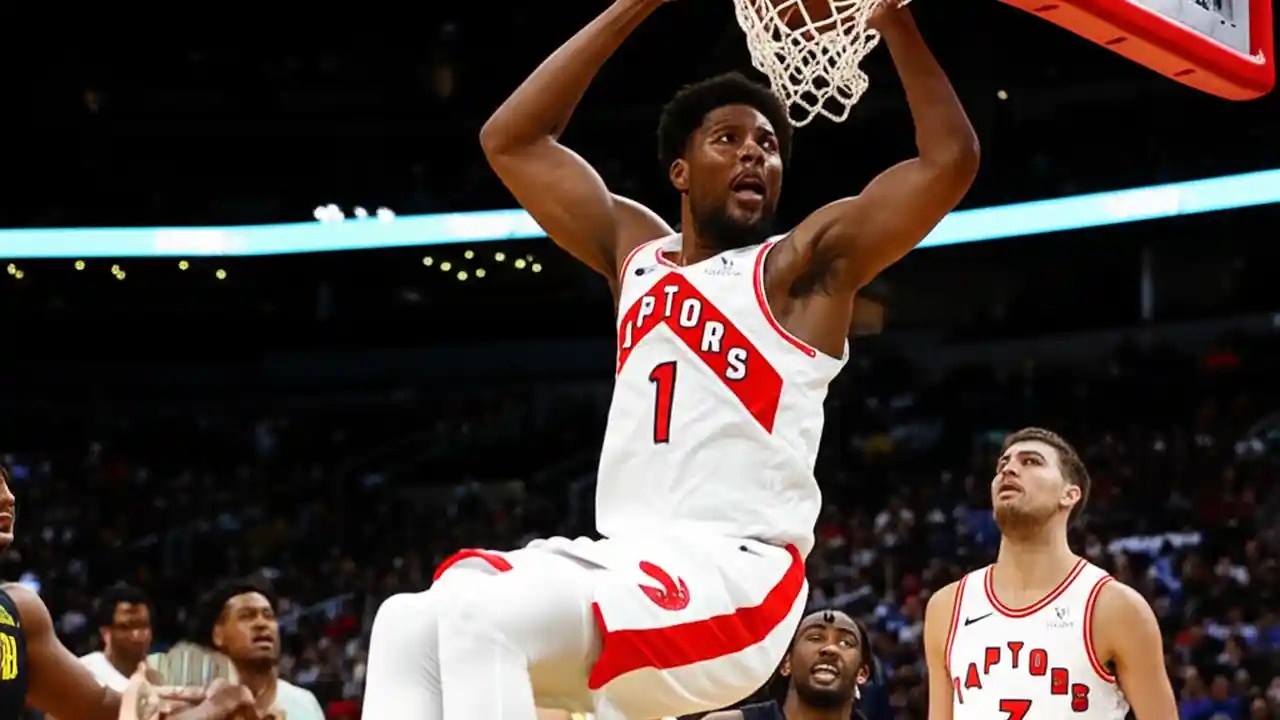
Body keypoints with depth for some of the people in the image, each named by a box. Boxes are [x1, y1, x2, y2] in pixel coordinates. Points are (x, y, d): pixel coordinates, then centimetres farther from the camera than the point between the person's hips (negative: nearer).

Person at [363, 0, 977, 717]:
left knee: (482, 616, -28)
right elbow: (510, 140, 20)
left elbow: (952, 158, -8)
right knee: (409, 627, -12)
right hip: (623, 561, 7)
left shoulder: (805, 265, 3)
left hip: (736, 577, -7)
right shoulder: (637, 252, 20)